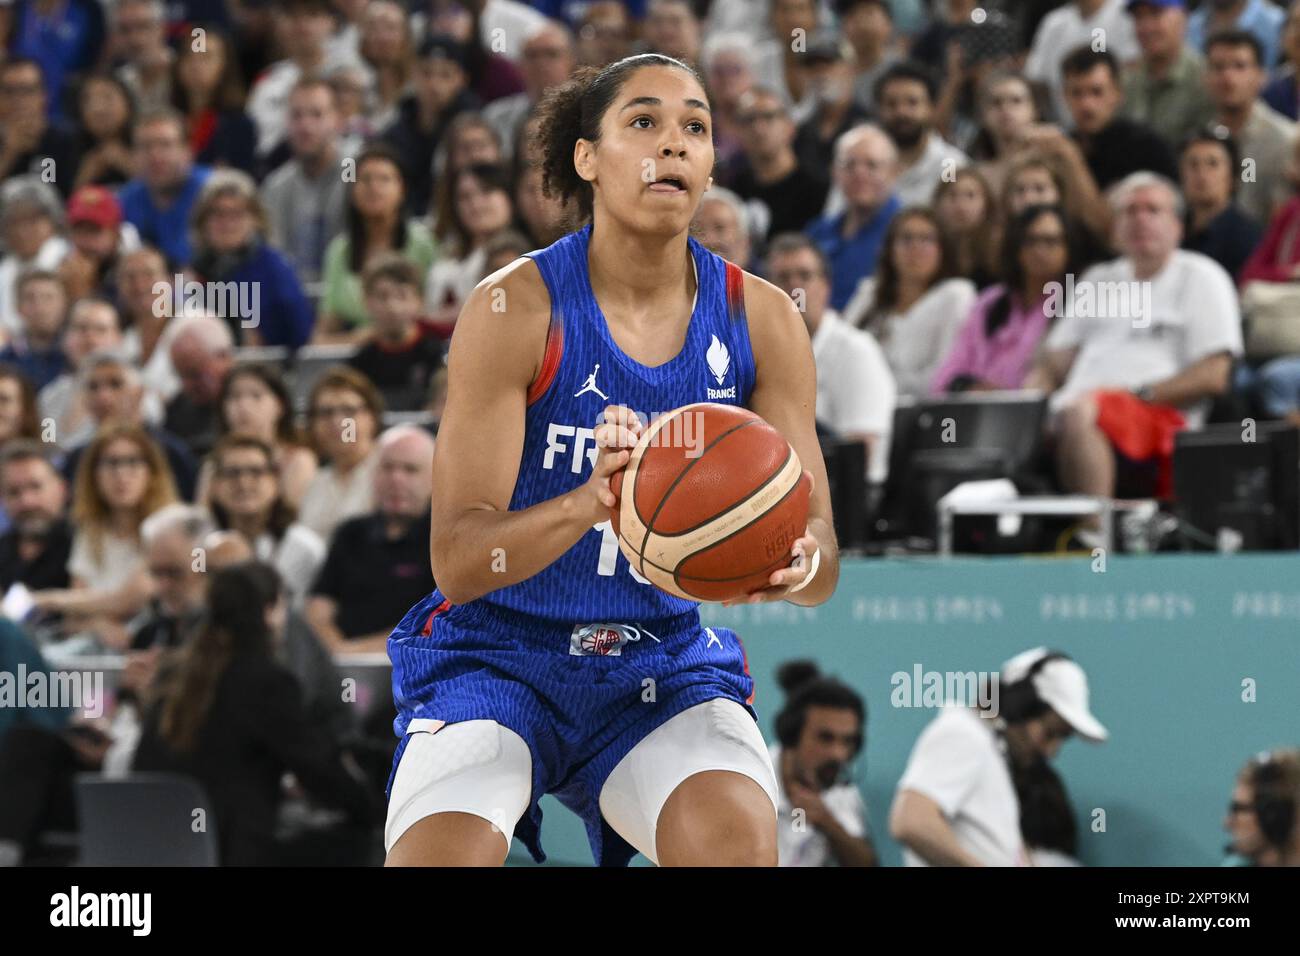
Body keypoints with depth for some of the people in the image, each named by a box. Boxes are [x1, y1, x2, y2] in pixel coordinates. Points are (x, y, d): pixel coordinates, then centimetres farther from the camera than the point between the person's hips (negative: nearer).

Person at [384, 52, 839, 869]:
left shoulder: (761, 320, -2)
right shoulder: (515, 309, -13)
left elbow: (821, 554, -2)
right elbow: (456, 559, -18)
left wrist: (800, 563, -28)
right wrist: (587, 504, -38)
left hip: (665, 662, 2)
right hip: (499, 658, -2)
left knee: (740, 832, -28)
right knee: (441, 855, -29)